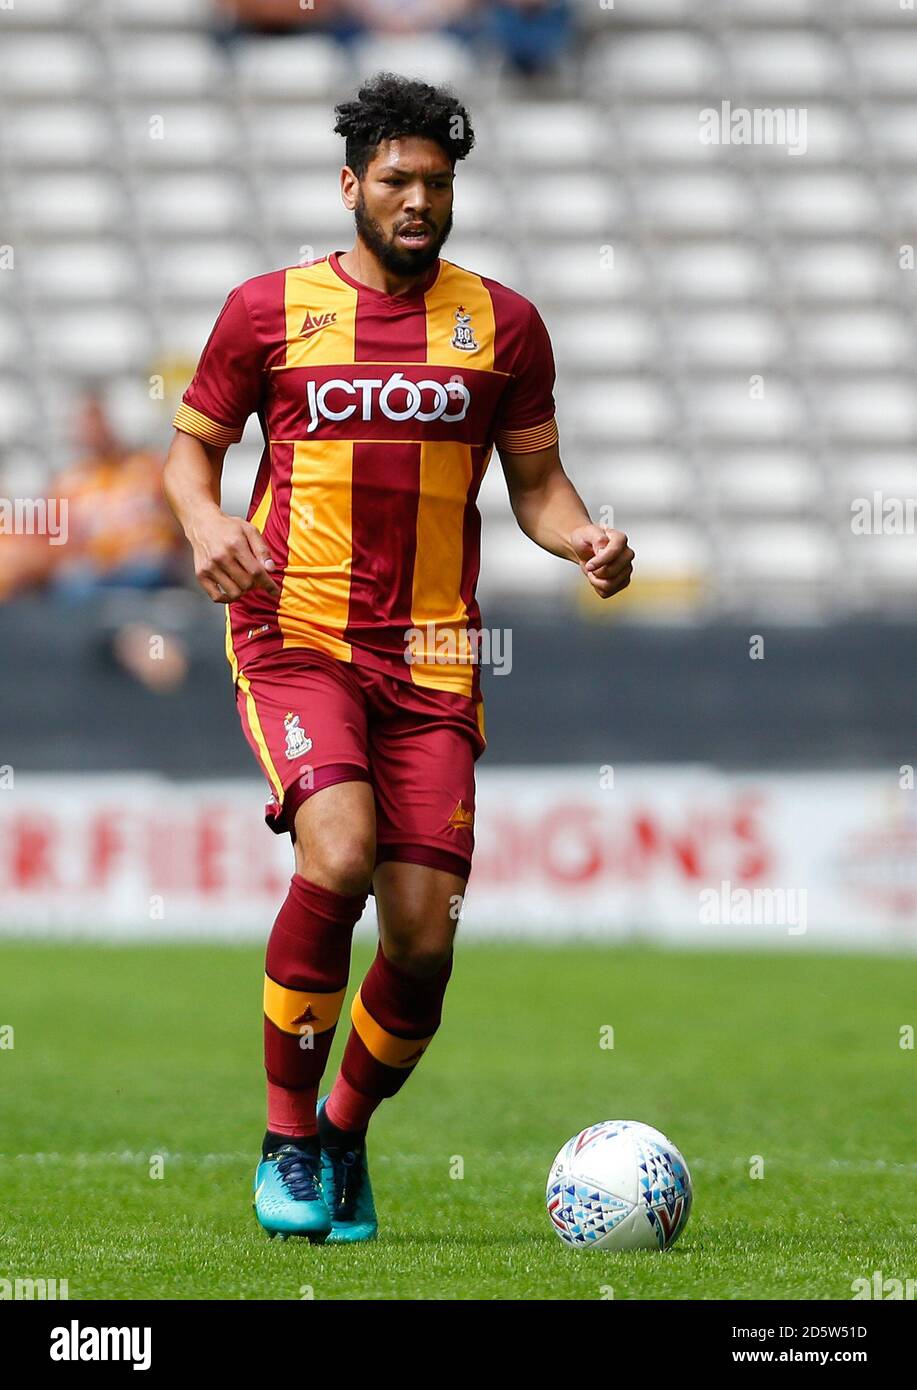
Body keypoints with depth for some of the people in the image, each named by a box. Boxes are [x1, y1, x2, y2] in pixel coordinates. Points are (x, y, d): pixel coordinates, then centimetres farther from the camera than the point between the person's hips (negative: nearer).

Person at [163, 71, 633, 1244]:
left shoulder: (501, 322, 10)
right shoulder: (270, 308, 4)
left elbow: (534, 479, 16)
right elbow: (191, 443, 13)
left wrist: (582, 538, -6)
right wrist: (205, 522, -9)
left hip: (429, 659, 3)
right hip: (294, 638, -3)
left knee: (424, 936, -4)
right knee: (338, 852, -27)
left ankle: (346, 1133, 24)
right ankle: (286, 1137, -11)